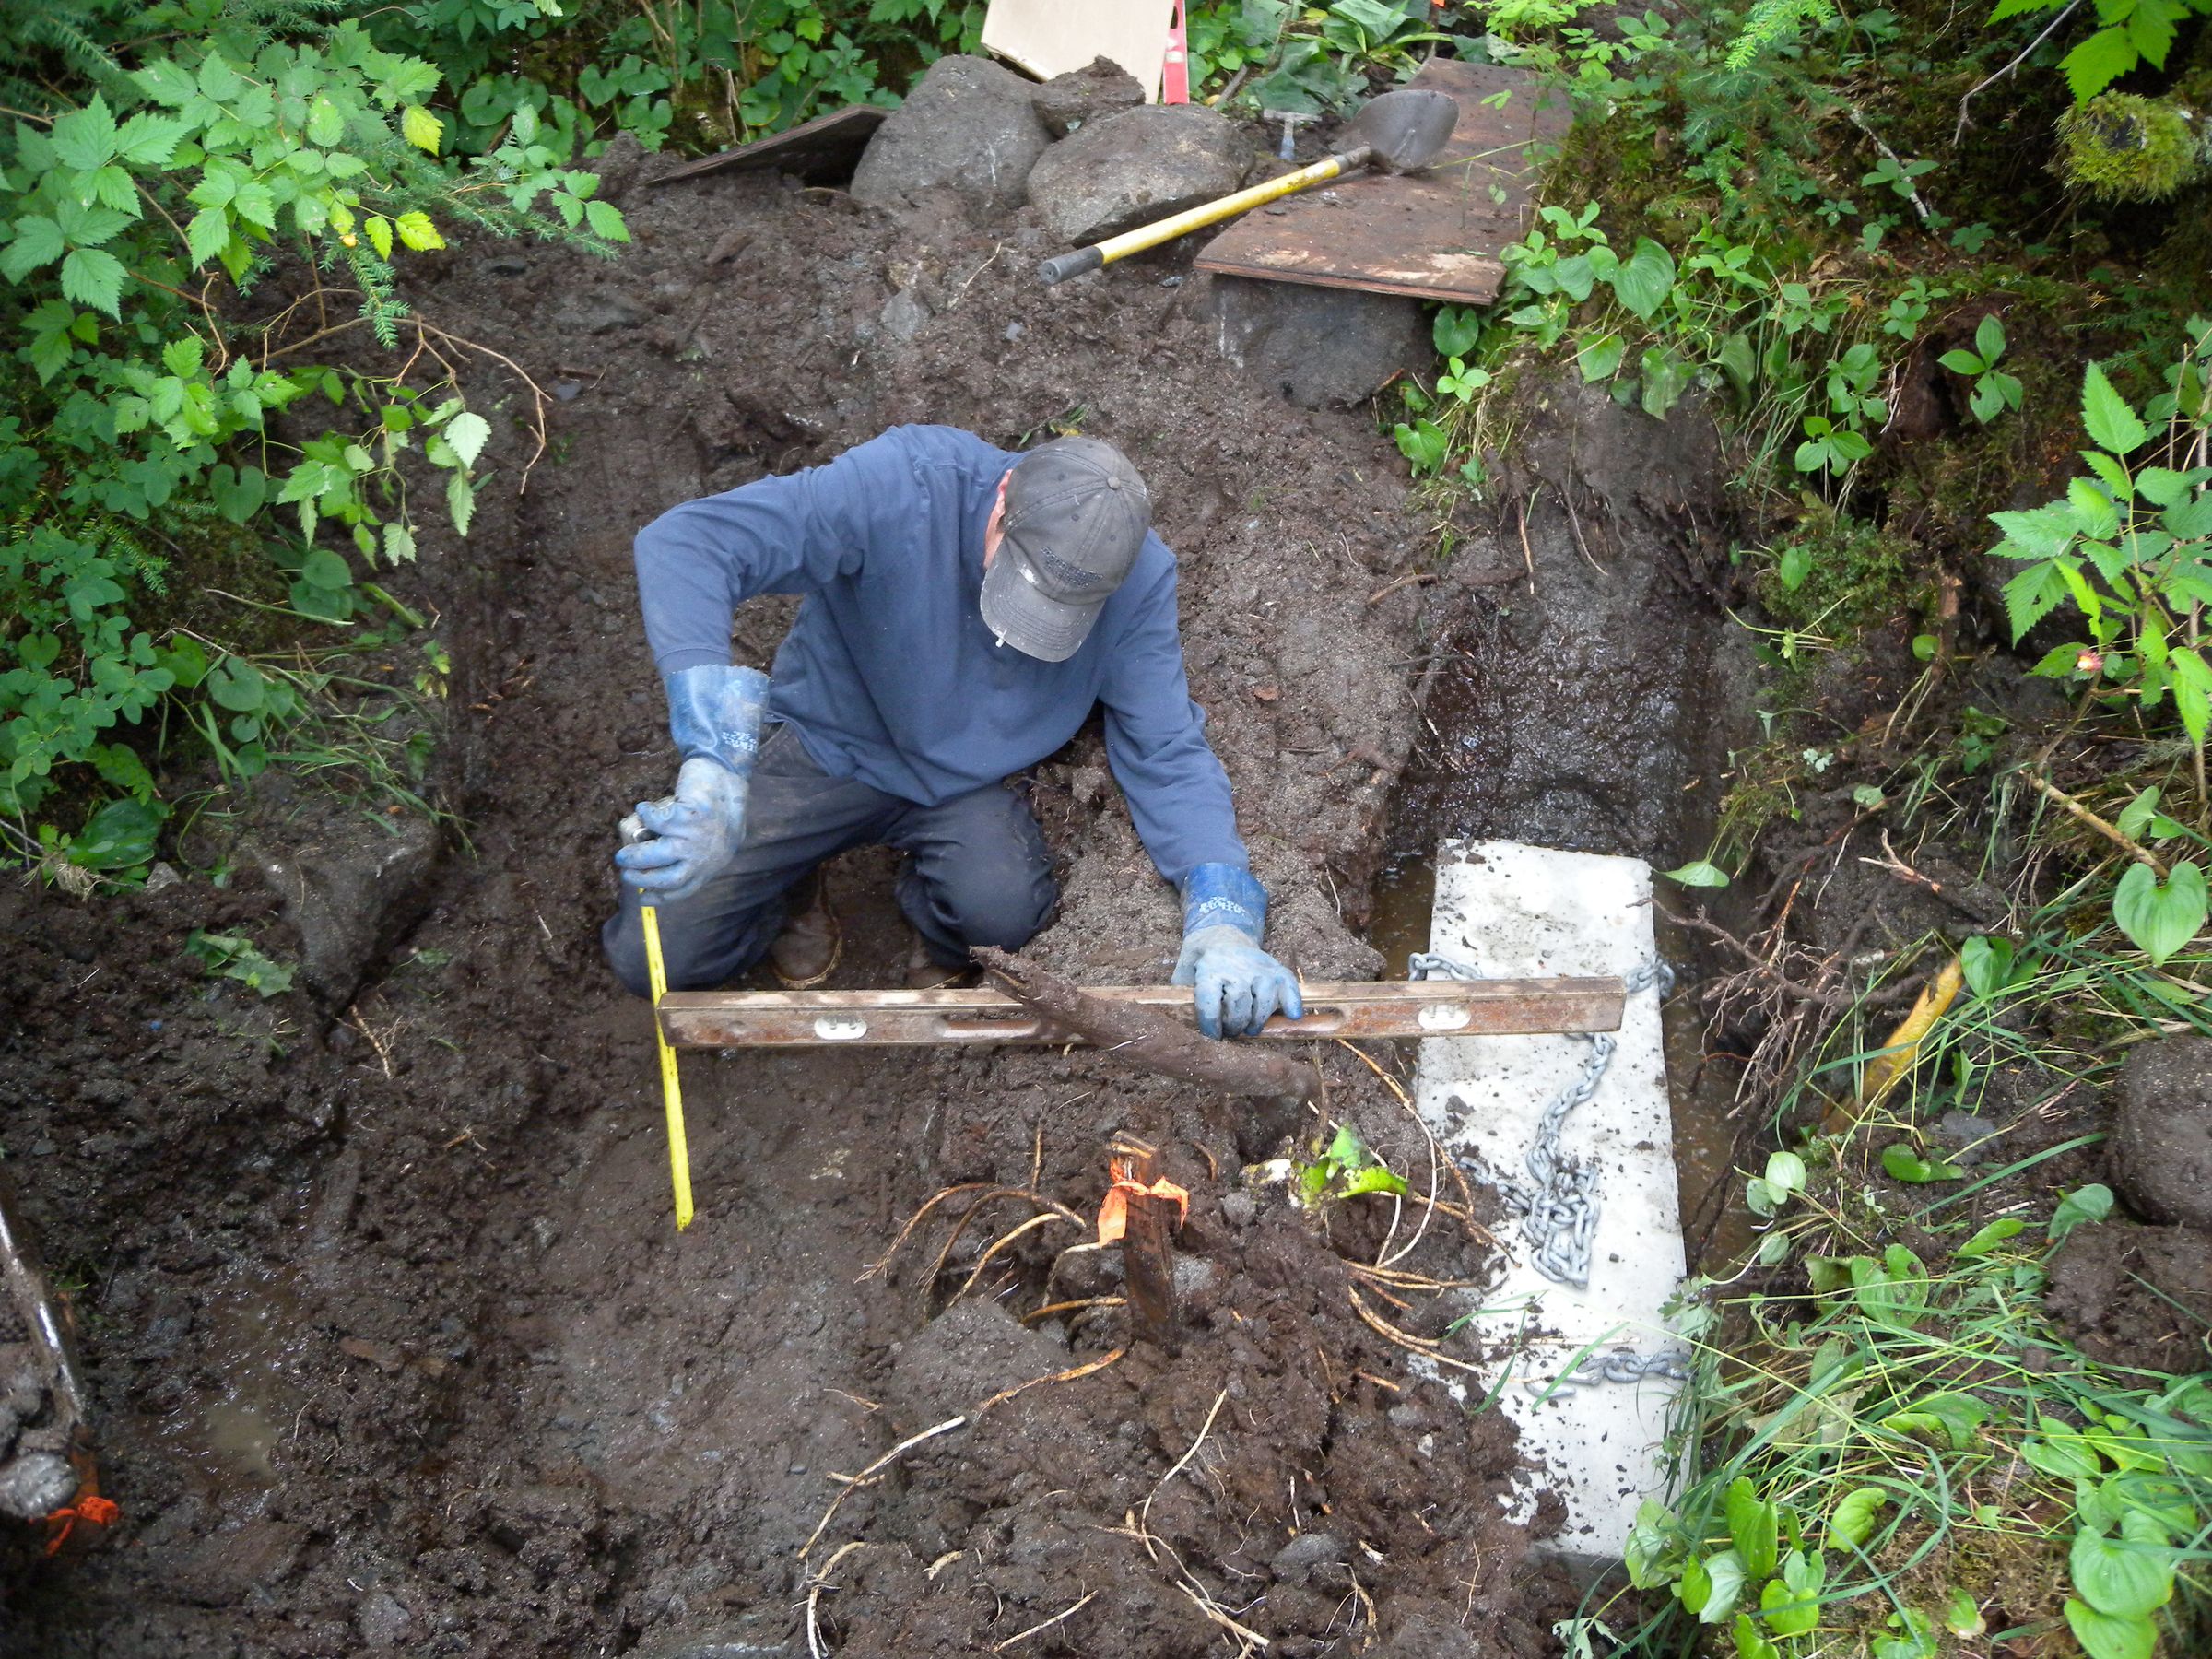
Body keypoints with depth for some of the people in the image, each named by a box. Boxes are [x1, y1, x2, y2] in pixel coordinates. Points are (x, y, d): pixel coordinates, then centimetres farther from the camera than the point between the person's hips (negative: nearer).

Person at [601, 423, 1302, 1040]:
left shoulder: (1138, 579, -22)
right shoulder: (902, 486, -33)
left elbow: (1166, 750, -17)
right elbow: (683, 542, -41)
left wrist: (1223, 920, -33)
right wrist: (712, 772, -53)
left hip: (965, 782, 2)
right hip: (826, 746, -1)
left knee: (1004, 912, -31)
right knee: (655, 961, -12)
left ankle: (940, 931, 9)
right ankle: (795, 889, 22)